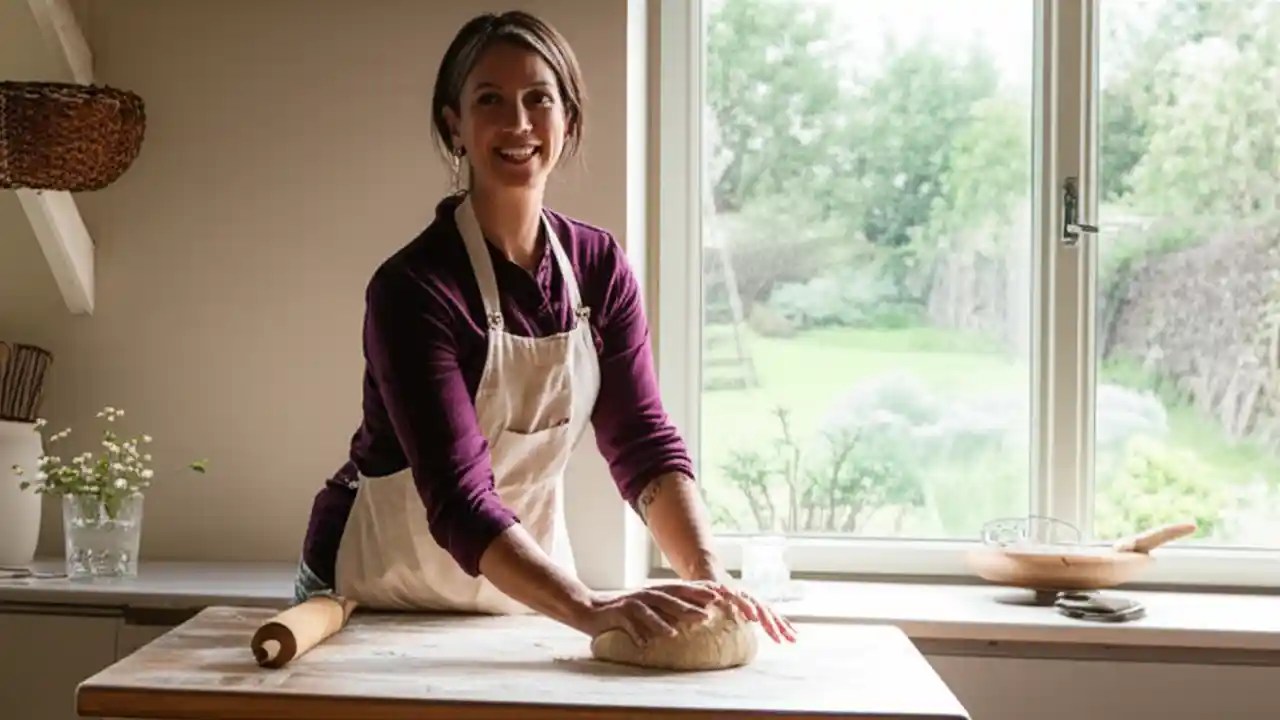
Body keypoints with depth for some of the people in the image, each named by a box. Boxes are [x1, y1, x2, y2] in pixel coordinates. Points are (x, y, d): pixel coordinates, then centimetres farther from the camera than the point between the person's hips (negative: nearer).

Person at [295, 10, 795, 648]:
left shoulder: (599, 267, -4)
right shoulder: (412, 287, -22)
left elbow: (643, 443, -8)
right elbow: (457, 498, -29)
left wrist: (706, 572, -24)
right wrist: (589, 608, -41)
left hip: (528, 593, 4)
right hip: (384, 597, -4)